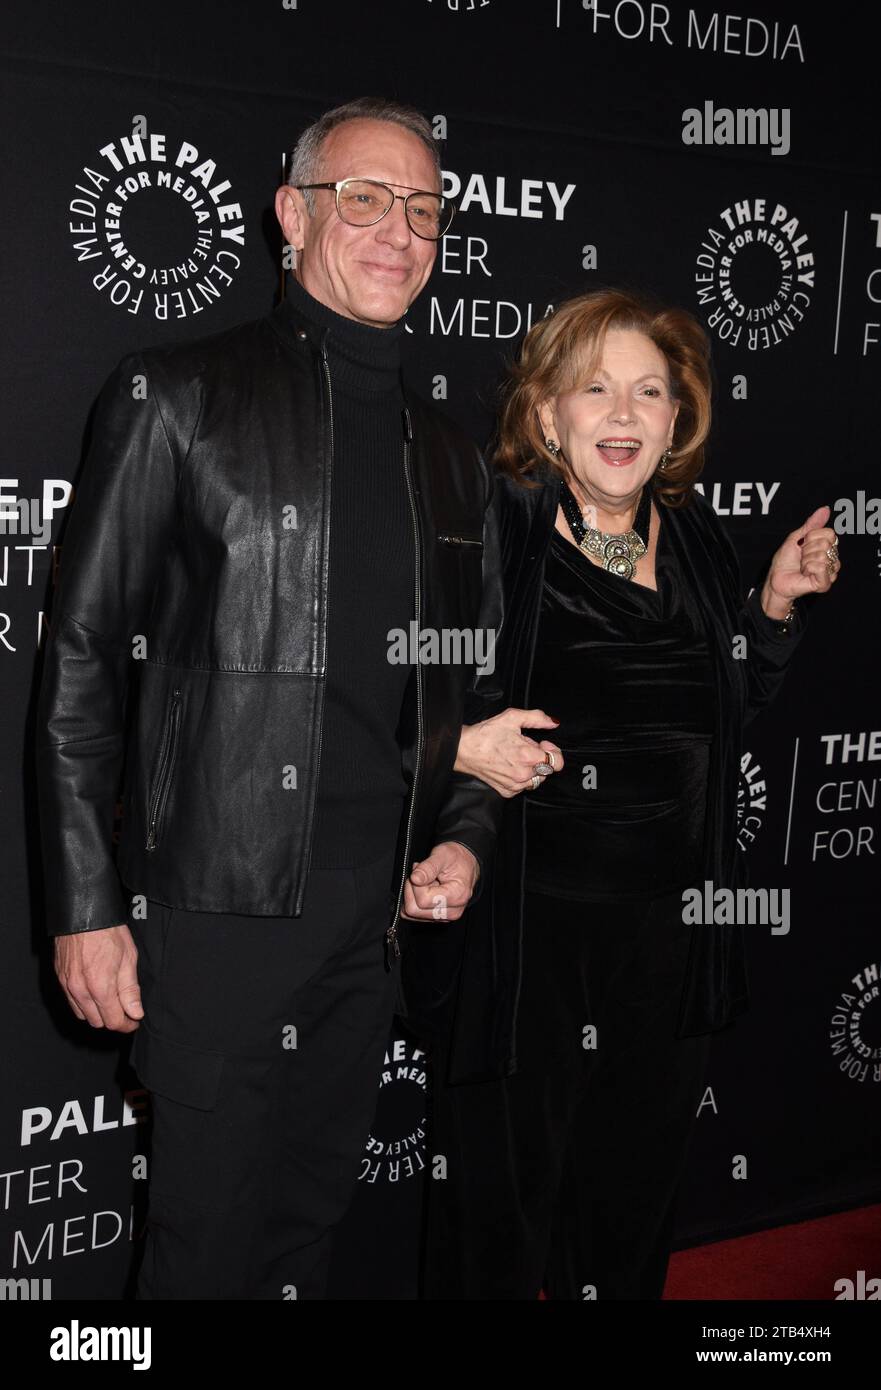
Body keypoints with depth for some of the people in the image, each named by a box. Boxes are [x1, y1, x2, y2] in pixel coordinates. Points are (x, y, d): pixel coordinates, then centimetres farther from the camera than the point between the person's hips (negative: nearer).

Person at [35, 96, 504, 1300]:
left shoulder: (452, 457, 13)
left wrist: (466, 839, 2)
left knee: (311, 1236, 17)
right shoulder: (178, 397, -3)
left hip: (382, 926, 5)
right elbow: (81, 662, -6)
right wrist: (85, 908, -10)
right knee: (209, 1243, 4)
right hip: (218, 915, -5)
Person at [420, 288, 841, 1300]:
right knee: (498, 1219, 8)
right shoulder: (481, 523, -11)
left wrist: (777, 603, 4)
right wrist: (452, 745, -23)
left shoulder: (695, 536, 7)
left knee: (635, 1206, 23)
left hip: (671, 940, 6)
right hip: (521, 936, -5)